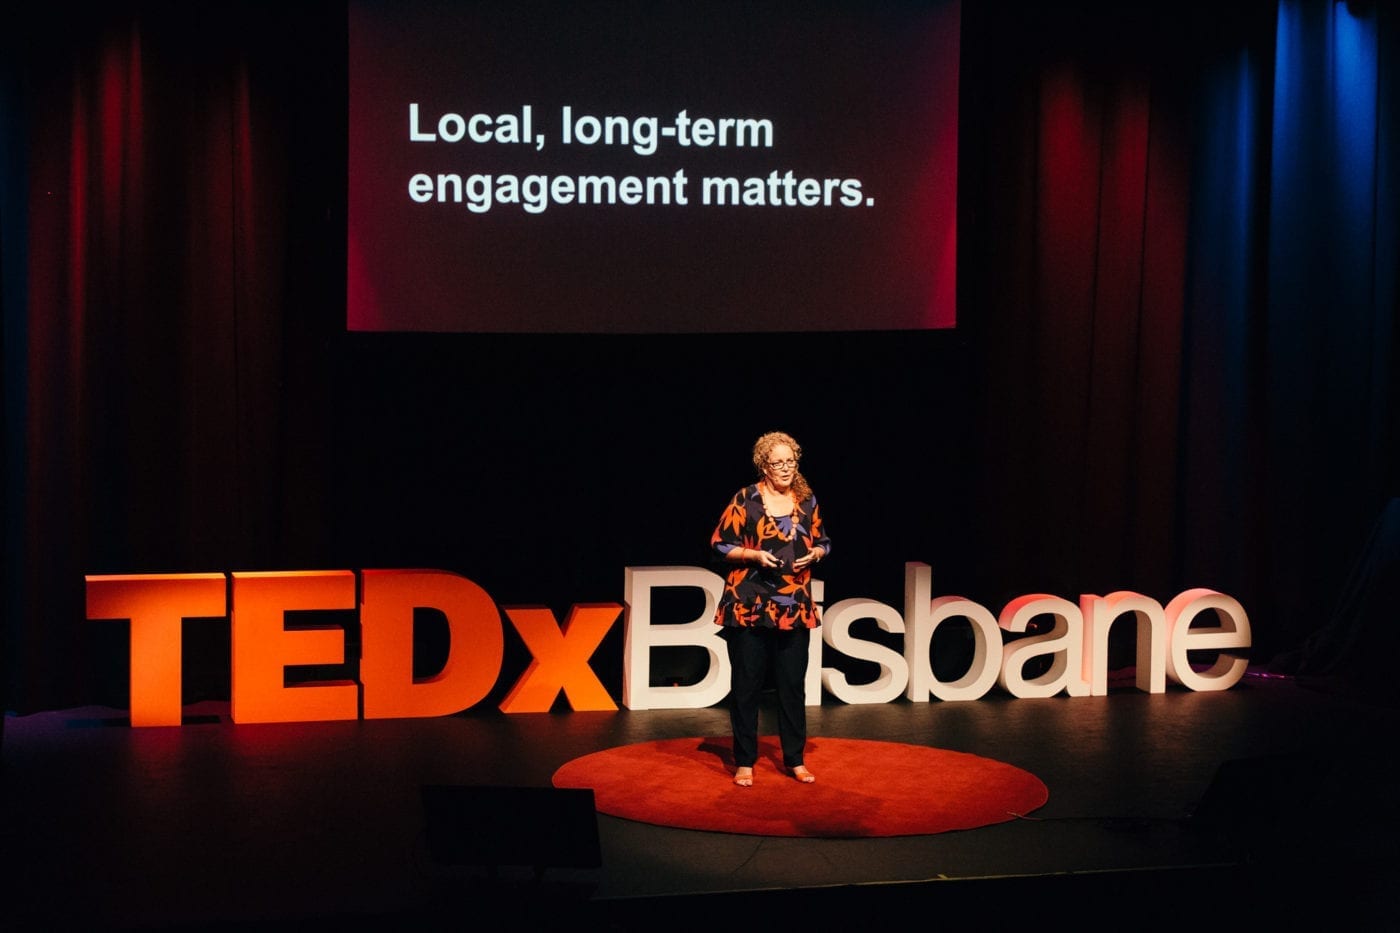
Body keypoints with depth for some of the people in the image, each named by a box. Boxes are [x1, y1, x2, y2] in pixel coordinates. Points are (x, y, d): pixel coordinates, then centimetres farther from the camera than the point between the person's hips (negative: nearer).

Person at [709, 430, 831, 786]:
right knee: (746, 683, 1)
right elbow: (719, 544, -3)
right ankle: (744, 762, 11)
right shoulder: (745, 499, -5)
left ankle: (795, 760, 18)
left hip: (795, 607, 3)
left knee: (793, 684, 7)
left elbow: (823, 542, 17)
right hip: (749, 605, -3)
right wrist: (755, 555, -17)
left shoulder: (807, 500, 8)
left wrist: (814, 554, -5)